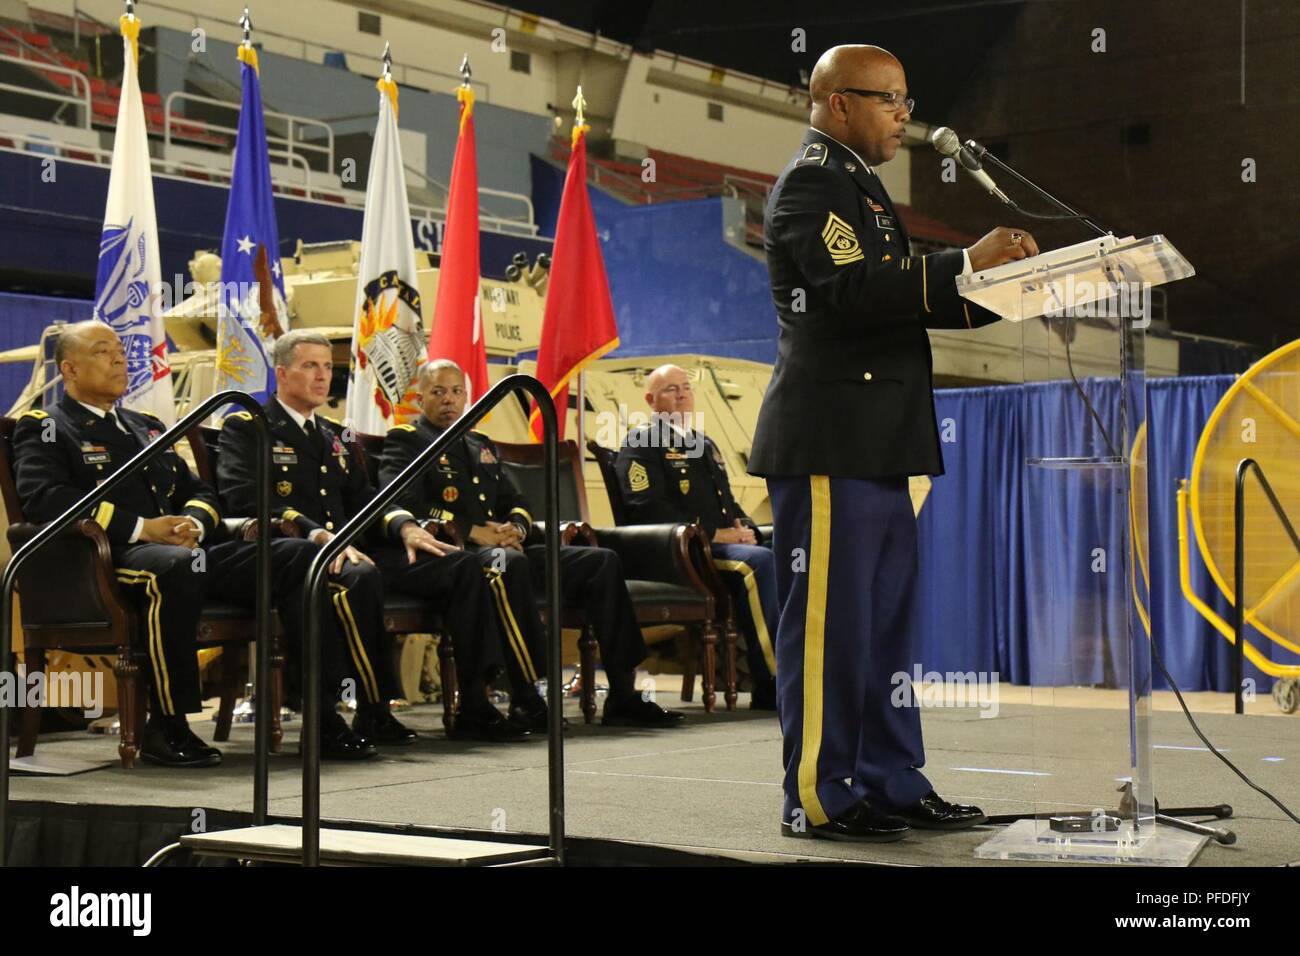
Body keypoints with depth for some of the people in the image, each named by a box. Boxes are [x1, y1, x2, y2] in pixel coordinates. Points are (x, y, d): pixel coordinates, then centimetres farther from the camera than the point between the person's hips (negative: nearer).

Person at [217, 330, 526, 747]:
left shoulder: (333, 435, 28)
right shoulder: (245, 428, 4)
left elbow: (362, 496, 20)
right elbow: (248, 501, -13)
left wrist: (404, 526, -3)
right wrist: (317, 534, -25)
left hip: (346, 548, 7)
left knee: (460, 565, -10)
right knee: (359, 575, -40)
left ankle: (474, 706, -13)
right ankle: (374, 713, -31)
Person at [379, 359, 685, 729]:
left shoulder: (482, 445, 29)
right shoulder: (406, 441, 6)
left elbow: (517, 503, 26)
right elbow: (406, 504, -12)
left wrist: (516, 529, 0)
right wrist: (474, 532, -18)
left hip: (504, 549, 8)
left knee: (601, 562, -7)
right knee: (507, 562, -41)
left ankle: (622, 696, -10)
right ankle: (527, 700, -39)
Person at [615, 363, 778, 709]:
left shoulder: (705, 445, 28)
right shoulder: (640, 444, 1)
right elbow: (649, 511, -12)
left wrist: (745, 528, 6)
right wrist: (712, 534, -15)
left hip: (724, 544, 8)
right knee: (758, 562, -32)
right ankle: (769, 686, -31)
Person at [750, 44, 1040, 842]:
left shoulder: (858, 183, 23)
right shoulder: (811, 183, -8)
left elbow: (901, 296, 20)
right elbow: (855, 288, -22)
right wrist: (966, 264, -22)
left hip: (876, 447, 10)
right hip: (829, 445, -10)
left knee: (887, 623, 12)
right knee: (828, 624, -6)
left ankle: (892, 784, 19)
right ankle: (817, 798, 0)